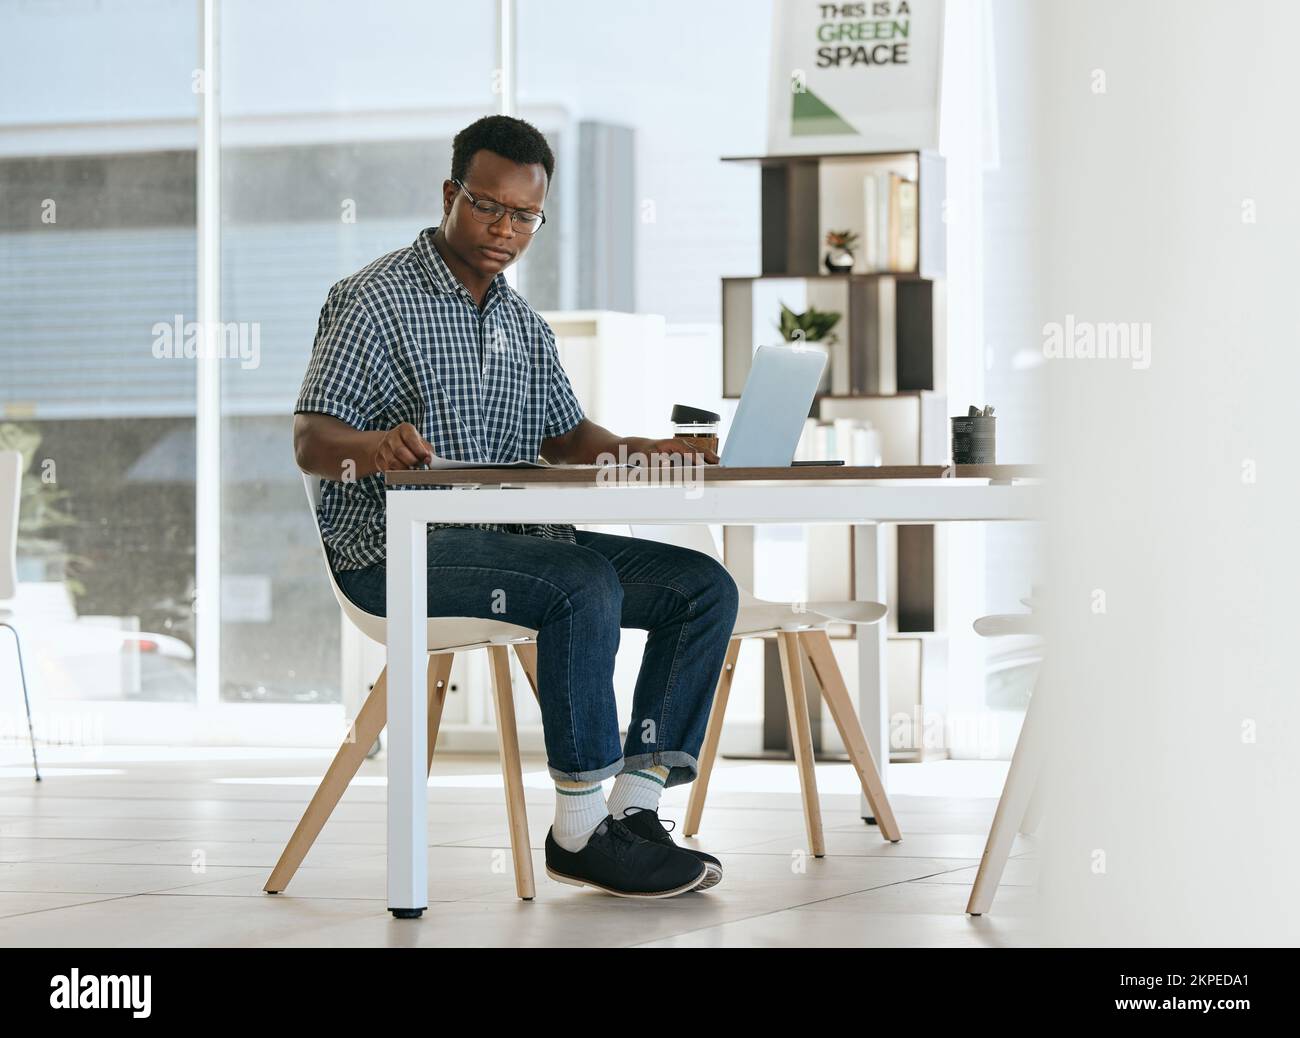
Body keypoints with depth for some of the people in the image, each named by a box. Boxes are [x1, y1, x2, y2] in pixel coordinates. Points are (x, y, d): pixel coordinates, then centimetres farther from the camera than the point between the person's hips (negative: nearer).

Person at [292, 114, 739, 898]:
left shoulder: (523, 323, 19)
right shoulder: (377, 300, -5)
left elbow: (565, 435, 21)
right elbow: (310, 440, -14)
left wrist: (637, 452, -1)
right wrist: (373, 446, -38)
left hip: (511, 535, 8)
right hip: (396, 551, -8)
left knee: (705, 588, -8)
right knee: (585, 588, -34)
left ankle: (634, 810, -13)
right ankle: (580, 832, -26)